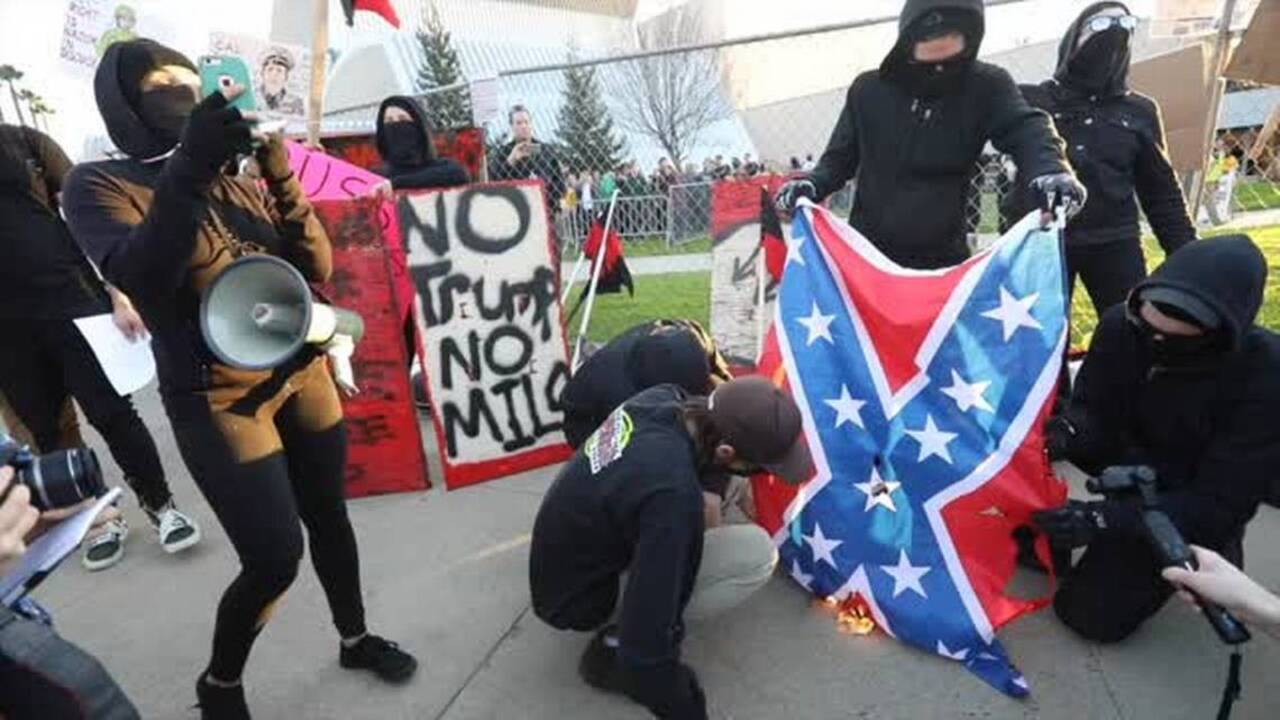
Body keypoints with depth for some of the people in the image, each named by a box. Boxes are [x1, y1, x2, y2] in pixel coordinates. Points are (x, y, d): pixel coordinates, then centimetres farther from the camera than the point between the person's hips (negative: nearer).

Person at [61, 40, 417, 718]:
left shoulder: (239, 179, 8)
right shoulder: (100, 185, -5)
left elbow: (318, 266, 0)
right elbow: (140, 282, -24)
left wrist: (281, 176, -12)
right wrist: (186, 170, -34)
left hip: (303, 377, 5)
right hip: (220, 402, -5)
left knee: (330, 517, 15)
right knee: (275, 559, -3)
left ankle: (355, 640, 38)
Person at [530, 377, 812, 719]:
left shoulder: (662, 399, -15)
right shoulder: (673, 491, -38)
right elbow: (649, 633, -31)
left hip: (564, 557, 8)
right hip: (579, 597, -8)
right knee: (758, 554, -16)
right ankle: (617, 649, -4)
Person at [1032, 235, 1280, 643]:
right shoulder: (1121, 326, -18)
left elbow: (1221, 505, -28)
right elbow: (1093, 414, -11)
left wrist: (1104, 519, -40)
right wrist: (1065, 435, -37)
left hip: (1194, 507, -4)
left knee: (1089, 613, -8)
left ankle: (1207, 554, 14)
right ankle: (1039, 537, 5)